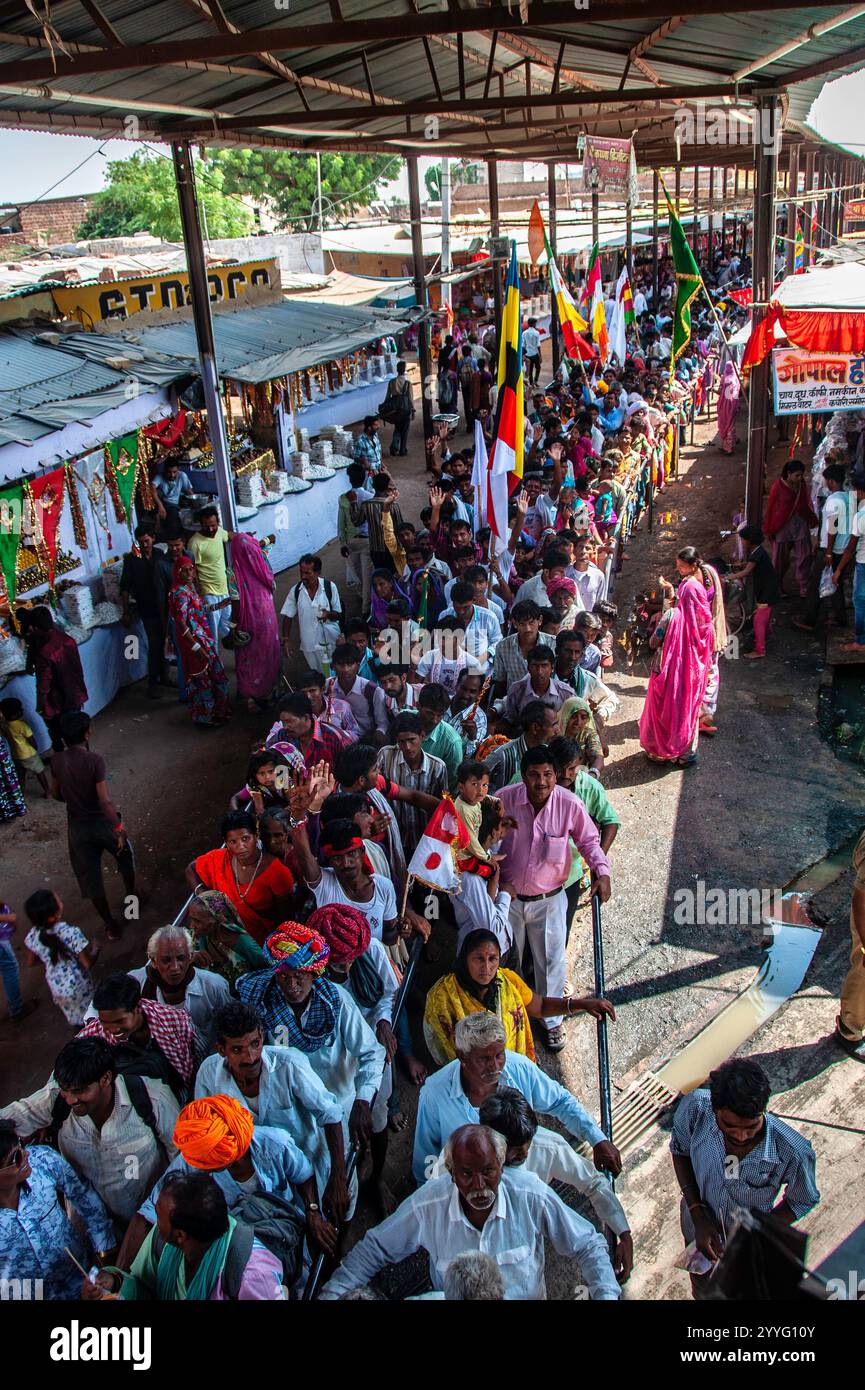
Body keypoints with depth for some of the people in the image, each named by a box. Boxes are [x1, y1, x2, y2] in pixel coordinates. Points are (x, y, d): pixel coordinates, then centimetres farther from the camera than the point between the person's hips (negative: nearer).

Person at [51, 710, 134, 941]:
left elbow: (55, 794, 7)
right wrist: (120, 828, -18)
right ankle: (131, 898, 46)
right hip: (102, 823, -3)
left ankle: (111, 925, 24)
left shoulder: (57, 760, -8)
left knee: (90, 877, 14)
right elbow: (104, 800, -26)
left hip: (77, 827, 3)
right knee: (125, 857, 28)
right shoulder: (95, 759, -22)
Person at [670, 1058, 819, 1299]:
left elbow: (803, 1201, -14)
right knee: (702, 1291, 32)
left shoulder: (793, 1152, -38)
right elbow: (680, 1149, -12)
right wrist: (698, 1215, -19)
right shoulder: (696, 1108, -36)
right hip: (699, 1226, 2)